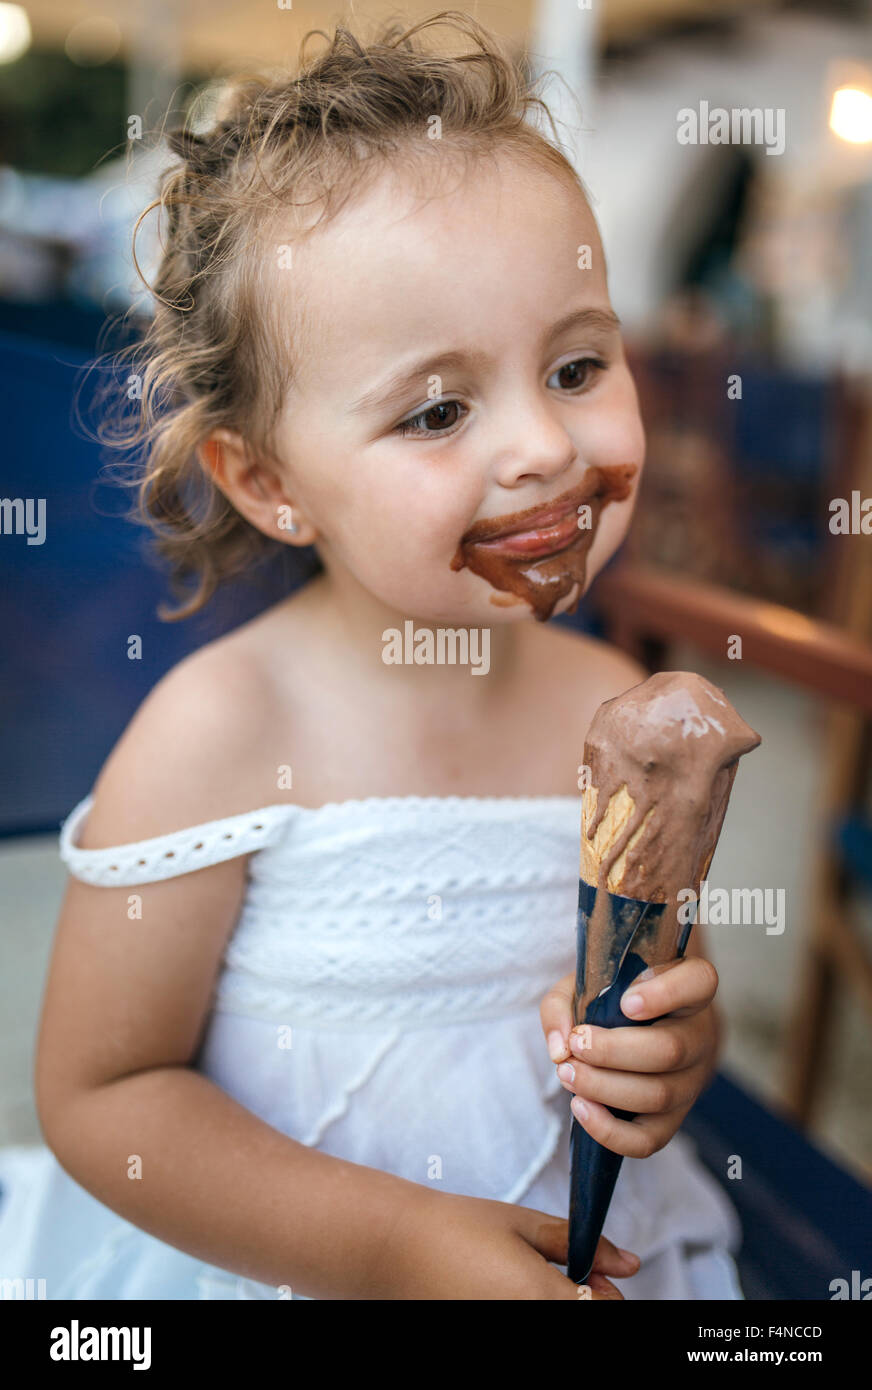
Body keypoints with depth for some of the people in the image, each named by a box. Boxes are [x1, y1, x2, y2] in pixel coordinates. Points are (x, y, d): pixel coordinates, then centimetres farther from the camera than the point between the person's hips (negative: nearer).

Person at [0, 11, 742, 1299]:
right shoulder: (221, 734, -24)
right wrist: (398, 1246, -21)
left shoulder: (614, 707, -12)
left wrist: (674, 1049, -18)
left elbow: (669, 989, 3)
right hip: (262, 1264, -2)